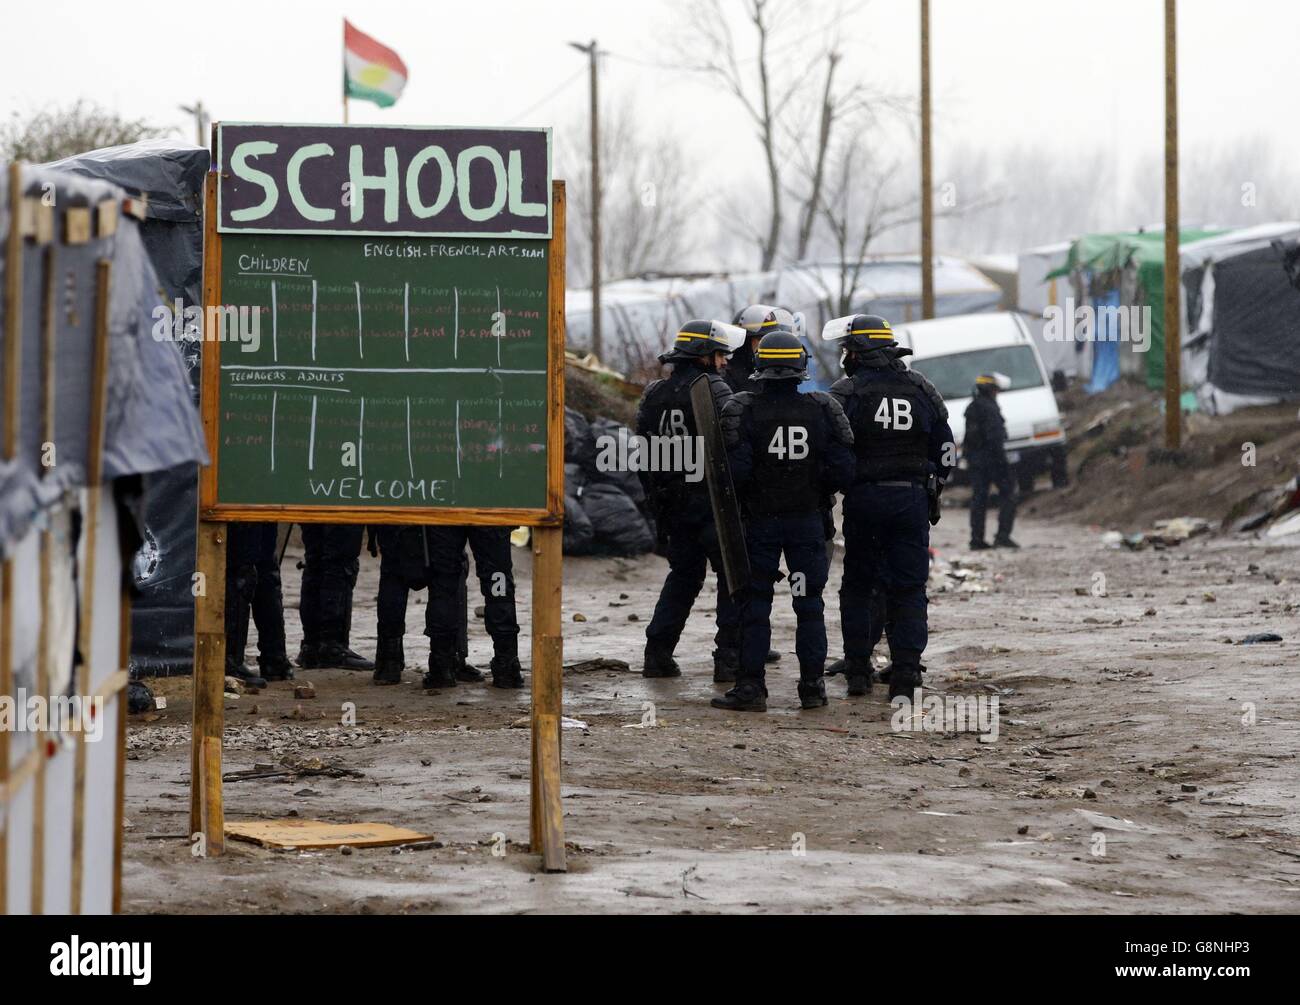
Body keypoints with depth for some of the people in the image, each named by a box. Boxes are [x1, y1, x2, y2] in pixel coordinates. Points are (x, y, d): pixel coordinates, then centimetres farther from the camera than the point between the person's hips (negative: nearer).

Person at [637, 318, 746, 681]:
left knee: (683, 573, 19)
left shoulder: (653, 394, 10)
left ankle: (658, 654, 15)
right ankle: (729, 658, -4)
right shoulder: (713, 390, -12)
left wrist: (655, 495, 20)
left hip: (672, 501, 7)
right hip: (712, 501, -7)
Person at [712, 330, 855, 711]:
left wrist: (736, 501, 5)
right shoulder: (822, 409, -4)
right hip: (808, 520, 2)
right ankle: (812, 686, 10)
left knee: (754, 606, 5)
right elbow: (844, 469, -5)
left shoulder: (742, 410, -11)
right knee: (809, 605, 10)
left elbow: (733, 470, -16)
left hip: (759, 520, -2)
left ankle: (750, 686, 3)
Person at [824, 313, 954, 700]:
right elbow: (946, 449, 12)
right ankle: (906, 671, -3)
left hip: (863, 498, -2)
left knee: (858, 585, 10)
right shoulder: (921, 390, 7)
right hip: (913, 498, 2)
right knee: (909, 588, 5)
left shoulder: (846, 393, -7)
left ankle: (858, 670, 9)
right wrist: (932, 489, 23)